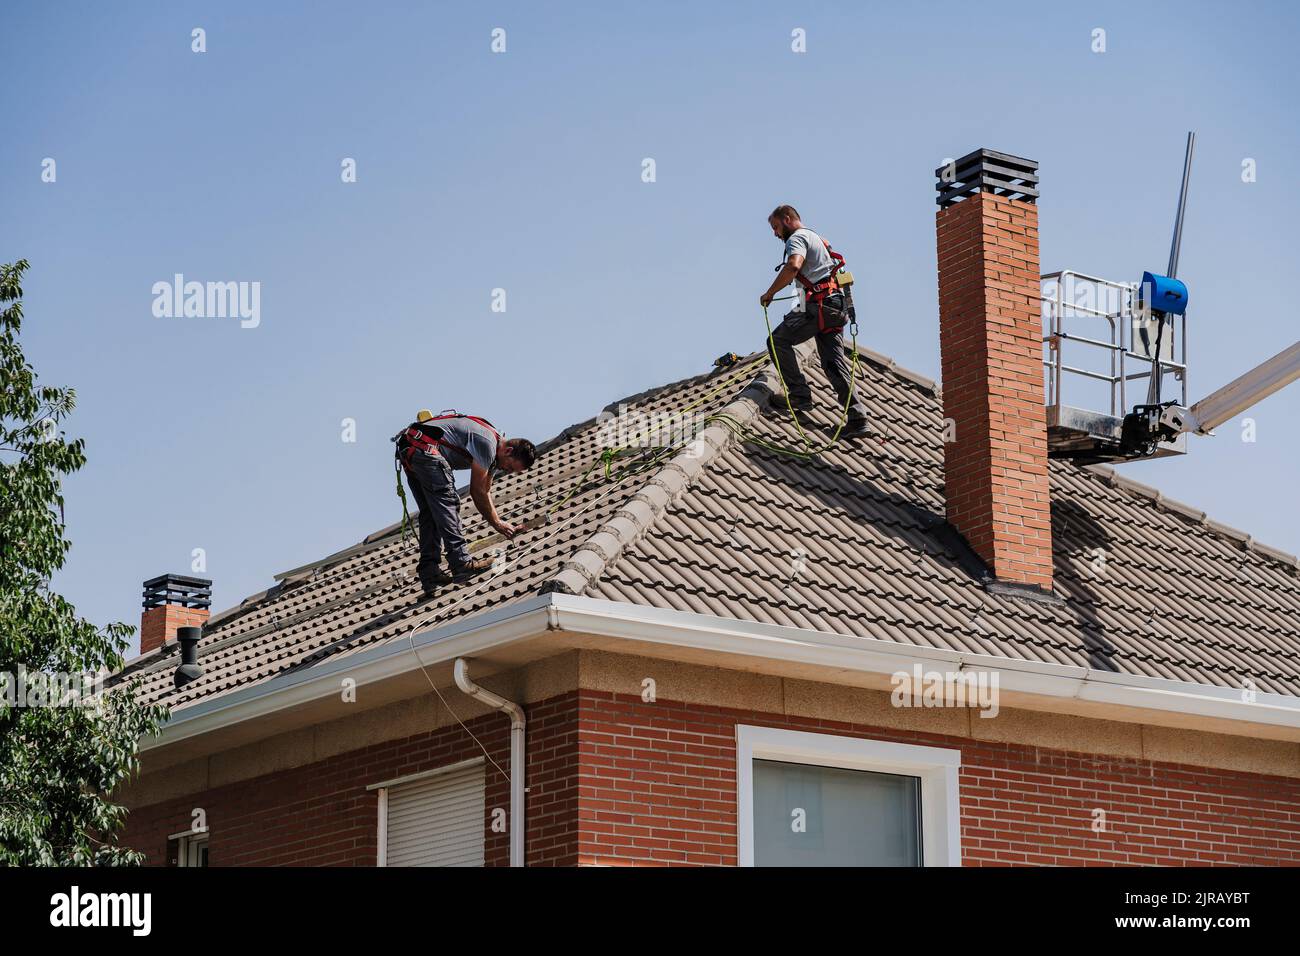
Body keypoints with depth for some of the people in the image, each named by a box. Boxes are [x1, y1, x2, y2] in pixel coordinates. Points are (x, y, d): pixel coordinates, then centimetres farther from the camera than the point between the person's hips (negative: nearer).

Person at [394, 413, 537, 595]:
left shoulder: (493, 451, 17)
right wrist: (497, 522, 0)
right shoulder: (487, 443, -14)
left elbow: (485, 492, 25)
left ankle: (429, 573, 3)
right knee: (447, 502, -12)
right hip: (424, 447, -11)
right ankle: (461, 562, -18)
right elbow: (477, 491, -9)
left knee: (430, 511, 8)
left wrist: (498, 521, 18)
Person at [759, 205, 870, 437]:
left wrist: (770, 293, -16)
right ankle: (857, 417, -4)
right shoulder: (816, 238, 29)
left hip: (818, 305, -9)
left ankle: (800, 395, -3)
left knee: (778, 340, 2)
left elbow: (793, 266, -23)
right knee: (833, 361, 5)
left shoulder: (797, 238, -3)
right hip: (835, 305, 9)